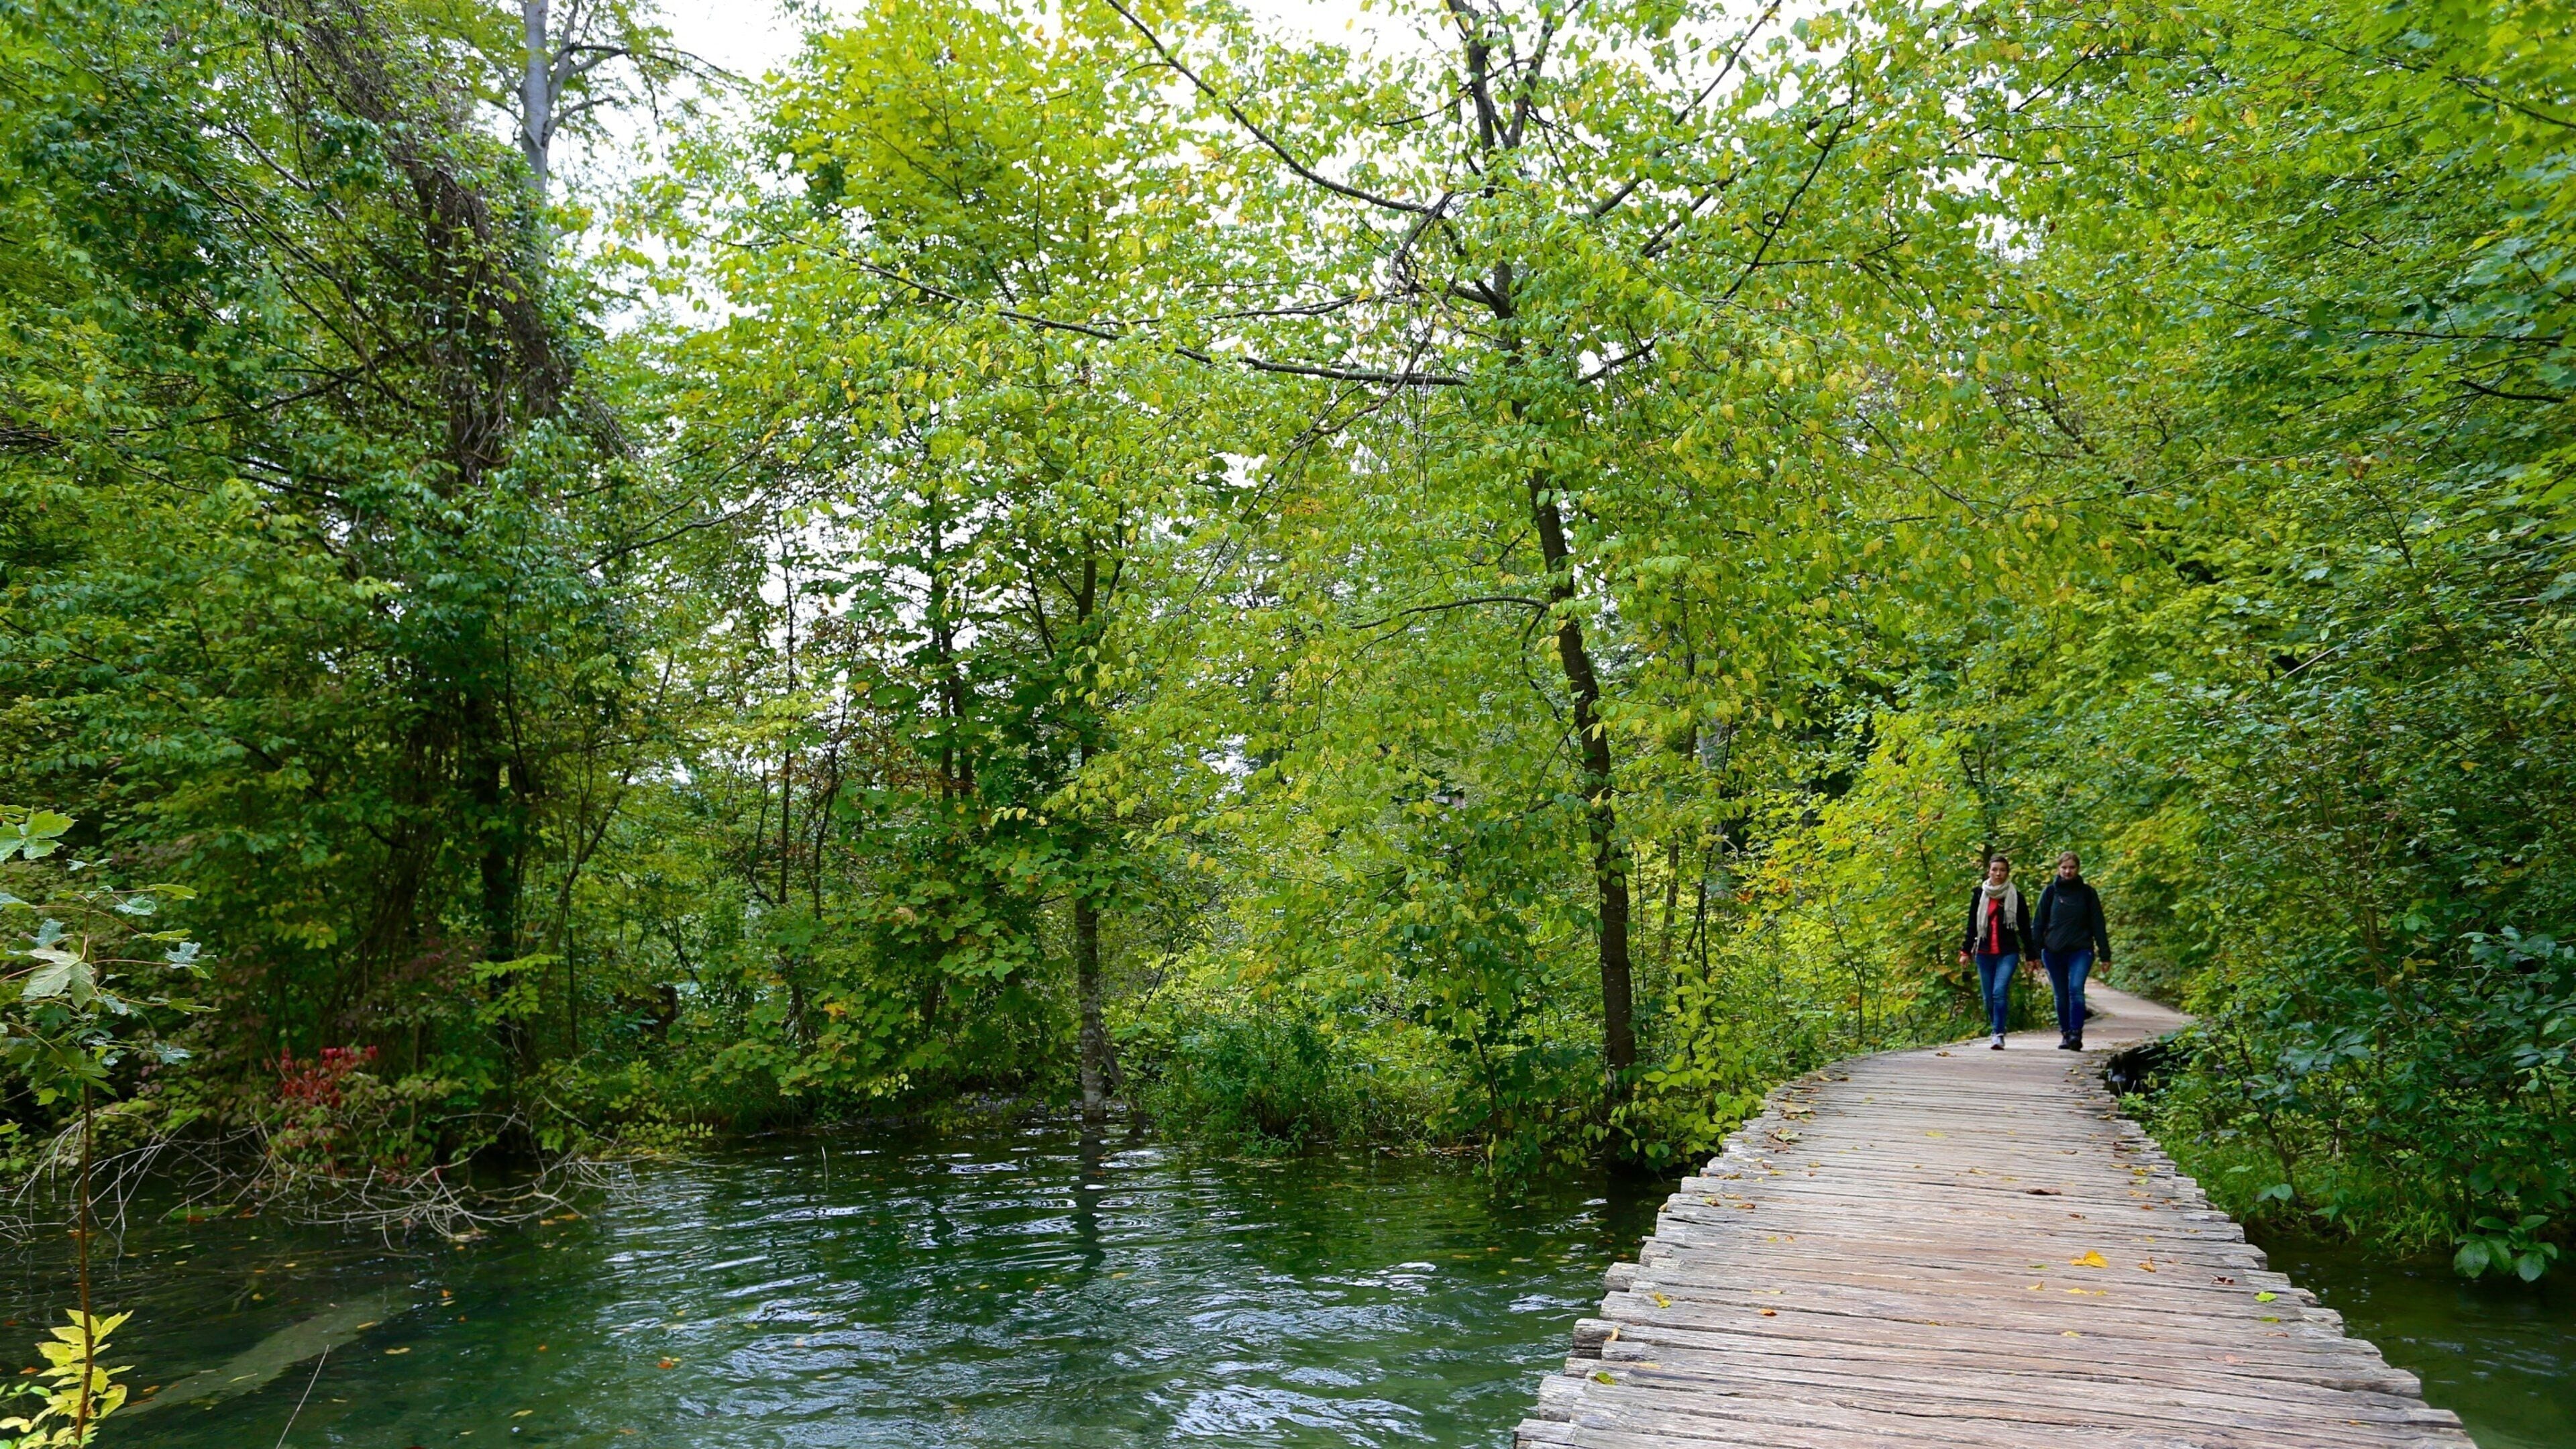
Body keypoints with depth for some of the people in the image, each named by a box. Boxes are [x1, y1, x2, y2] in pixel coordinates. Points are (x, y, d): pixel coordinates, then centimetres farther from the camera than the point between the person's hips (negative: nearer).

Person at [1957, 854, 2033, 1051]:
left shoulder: (2015, 896, 2)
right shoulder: (1979, 894, 6)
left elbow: (2025, 927, 6)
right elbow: (1971, 925, 10)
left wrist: (2030, 955, 4)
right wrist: (1966, 951, 5)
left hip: (2008, 953, -3)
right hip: (1984, 953, 3)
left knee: (2000, 992, -18)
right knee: (1989, 997, 6)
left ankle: (1999, 1035, -16)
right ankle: (1997, 1031, 23)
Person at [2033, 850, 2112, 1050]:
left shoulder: (2087, 893, 4)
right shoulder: (2050, 892, 5)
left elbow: (2098, 925, 6)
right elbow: (2038, 923, 6)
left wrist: (2104, 954, 2)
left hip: (2081, 951, -2)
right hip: (2053, 952, 2)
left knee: (2076, 989, -19)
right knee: (2061, 996, 7)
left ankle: (2076, 1034, -18)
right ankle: (2065, 1034, 18)